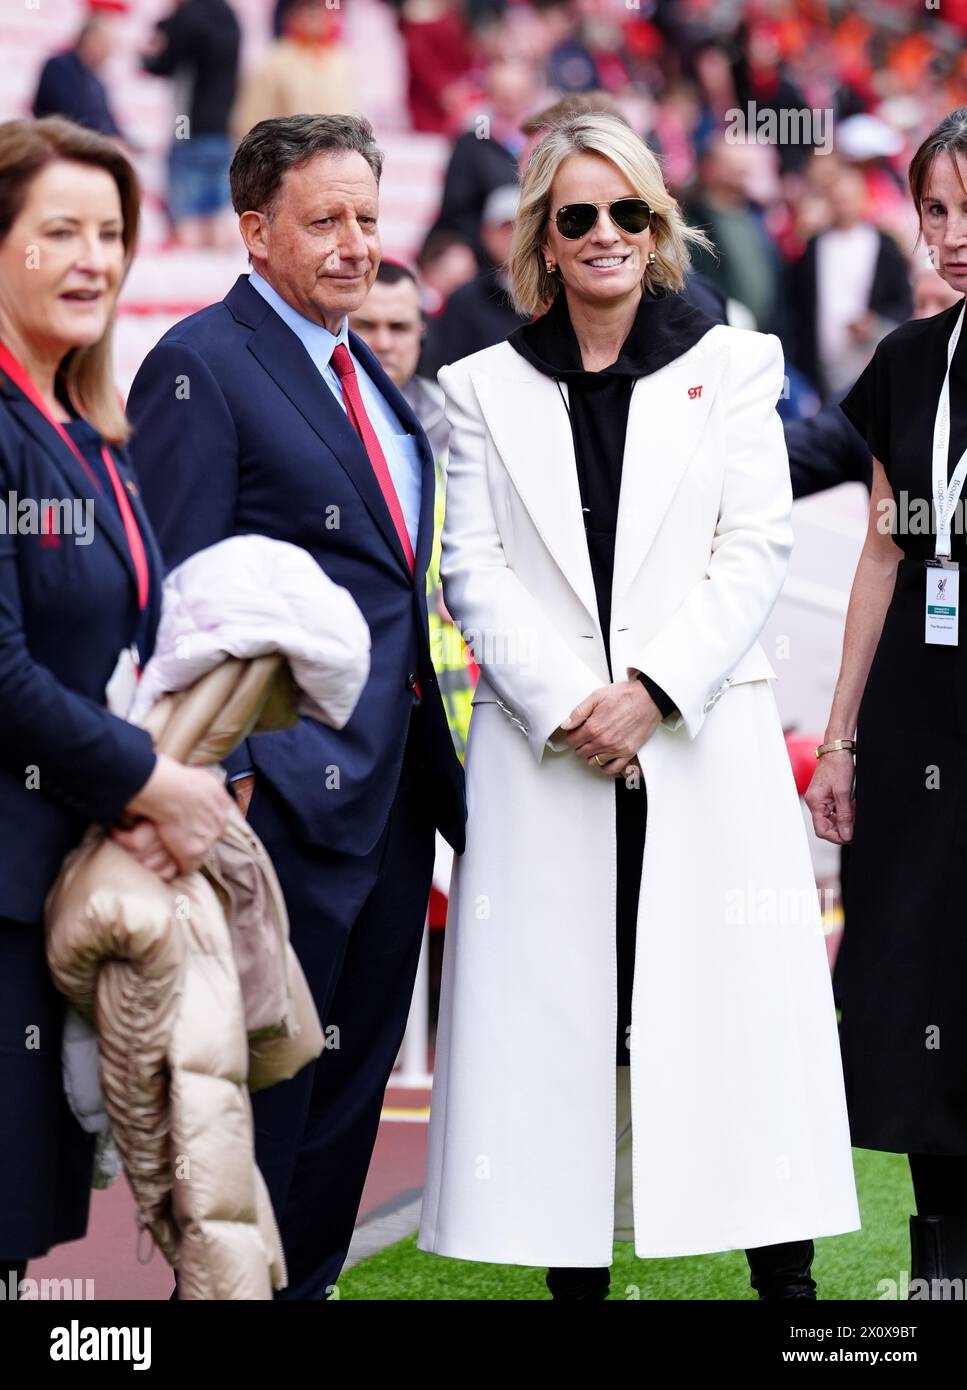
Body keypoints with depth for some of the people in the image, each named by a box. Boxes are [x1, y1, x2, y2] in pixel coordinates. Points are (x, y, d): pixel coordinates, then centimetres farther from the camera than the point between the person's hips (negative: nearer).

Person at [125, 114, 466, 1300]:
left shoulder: (368, 376, 17)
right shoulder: (201, 365, -9)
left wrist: (436, 758, 15)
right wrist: (217, 773, -20)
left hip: (398, 782, 8)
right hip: (291, 784, -8)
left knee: (355, 1067, 13)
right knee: (271, 1070, -3)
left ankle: (305, 1283, 22)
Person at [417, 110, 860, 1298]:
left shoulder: (732, 366, 10)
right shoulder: (485, 388, 12)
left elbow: (755, 549, 1)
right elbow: (473, 568, 3)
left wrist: (651, 690, -11)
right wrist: (565, 705, -11)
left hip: (704, 746, -1)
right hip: (546, 754, 1)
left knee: (742, 1011, -4)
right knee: (559, 1020, -2)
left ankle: (783, 1273, 0)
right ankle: (572, 1271, 4)